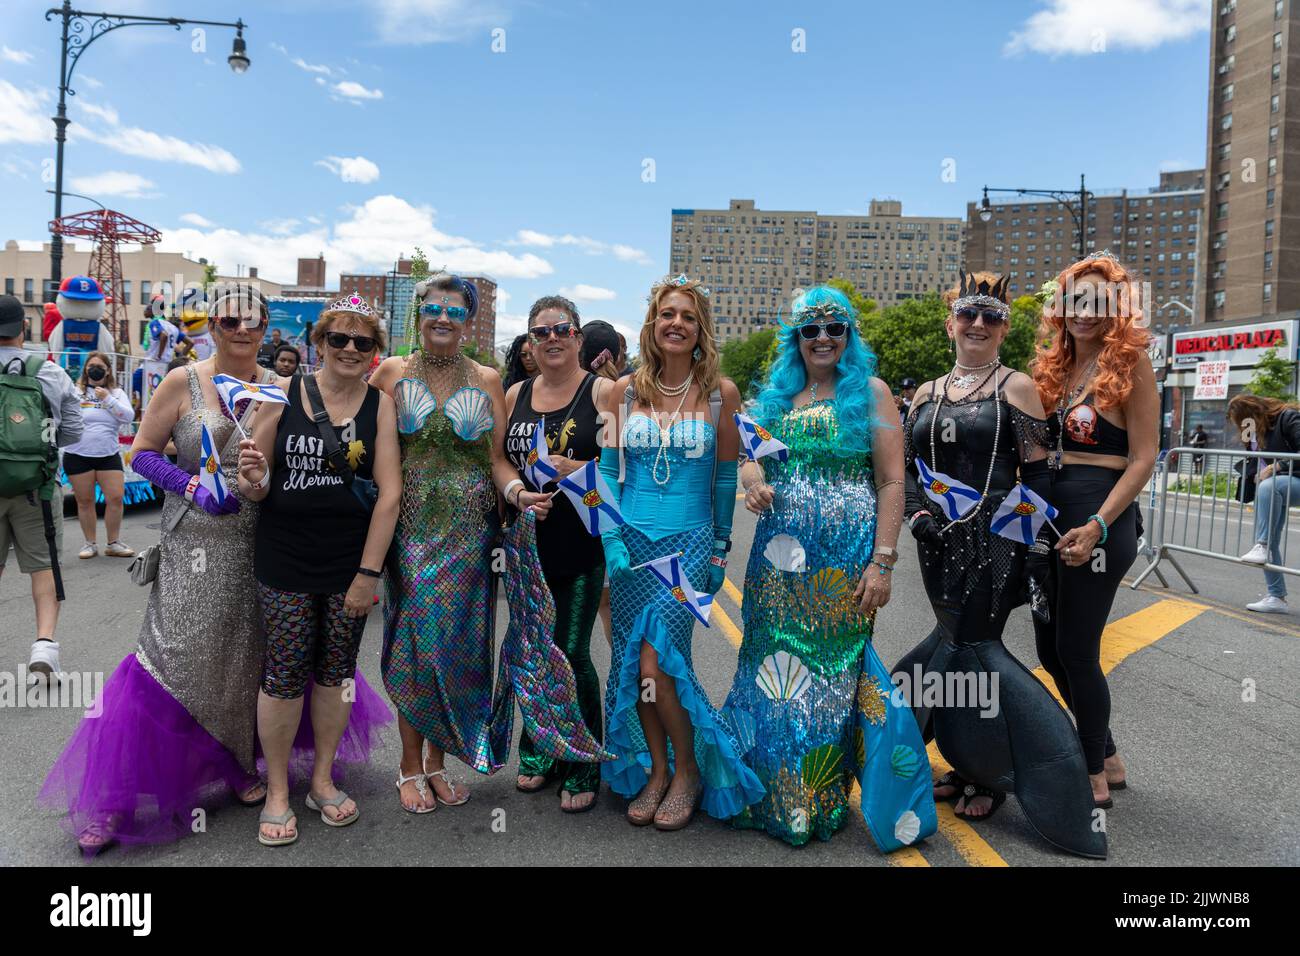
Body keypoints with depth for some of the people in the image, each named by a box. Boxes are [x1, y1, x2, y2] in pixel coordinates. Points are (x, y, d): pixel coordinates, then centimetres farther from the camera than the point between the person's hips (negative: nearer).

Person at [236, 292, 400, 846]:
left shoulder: (380, 404, -3)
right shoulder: (284, 395, -2)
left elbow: (389, 492, -7)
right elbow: (254, 488, 4)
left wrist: (368, 573, -11)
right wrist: (253, 479, -21)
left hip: (353, 562, 1)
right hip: (285, 562, 0)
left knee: (336, 671, 12)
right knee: (284, 674, 3)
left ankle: (322, 780, 31)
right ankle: (277, 792, 23)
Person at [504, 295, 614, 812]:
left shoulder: (602, 392, -3)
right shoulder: (516, 394, 11)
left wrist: (577, 468, -19)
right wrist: (512, 488, -2)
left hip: (583, 544, -5)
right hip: (528, 542, 5)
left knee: (571, 654, -4)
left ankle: (583, 766, 15)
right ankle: (540, 750, 33)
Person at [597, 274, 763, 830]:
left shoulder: (721, 393, -1)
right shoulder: (625, 391, 4)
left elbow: (726, 476, 5)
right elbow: (607, 469, 6)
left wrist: (720, 547, 7)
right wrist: (612, 537, -5)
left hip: (689, 542, -3)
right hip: (633, 541, 3)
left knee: (656, 663, -10)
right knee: (632, 664, 7)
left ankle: (689, 770, 15)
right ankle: (656, 770, 27)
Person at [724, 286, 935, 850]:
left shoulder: (869, 390, 1)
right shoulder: (776, 394, 14)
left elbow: (891, 482, -4)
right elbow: (752, 459, 16)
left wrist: (882, 562, -12)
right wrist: (754, 481, -9)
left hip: (846, 555, -4)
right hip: (779, 552, 4)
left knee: (831, 671, 4)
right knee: (773, 665, 8)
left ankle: (819, 803, 22)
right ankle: (770, 793, 26)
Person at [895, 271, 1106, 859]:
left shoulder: (1015, 387, -1)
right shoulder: (928, 393, 13)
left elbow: (1036, 476, -6)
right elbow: (906, 467, 13)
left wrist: (1033, 549, -11)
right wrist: (918, 512, -5)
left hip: (993, 540, -5)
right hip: (939, 542, 5)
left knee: (970, 645, -4)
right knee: (958, 641, 10)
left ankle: (988, 774, 15)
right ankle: (969, 764, 27)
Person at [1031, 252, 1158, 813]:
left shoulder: (1129, 363, -7)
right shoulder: (1052, 367, 12)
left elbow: (1143, 459, -11)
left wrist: (1097, 526, -20)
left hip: (1101, 519, -7)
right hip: (1049, 514, 7)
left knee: (1075, 650, -2)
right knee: (1049, 646, 12)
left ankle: (1096, 780, 17)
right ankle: (1107, 757, 31)